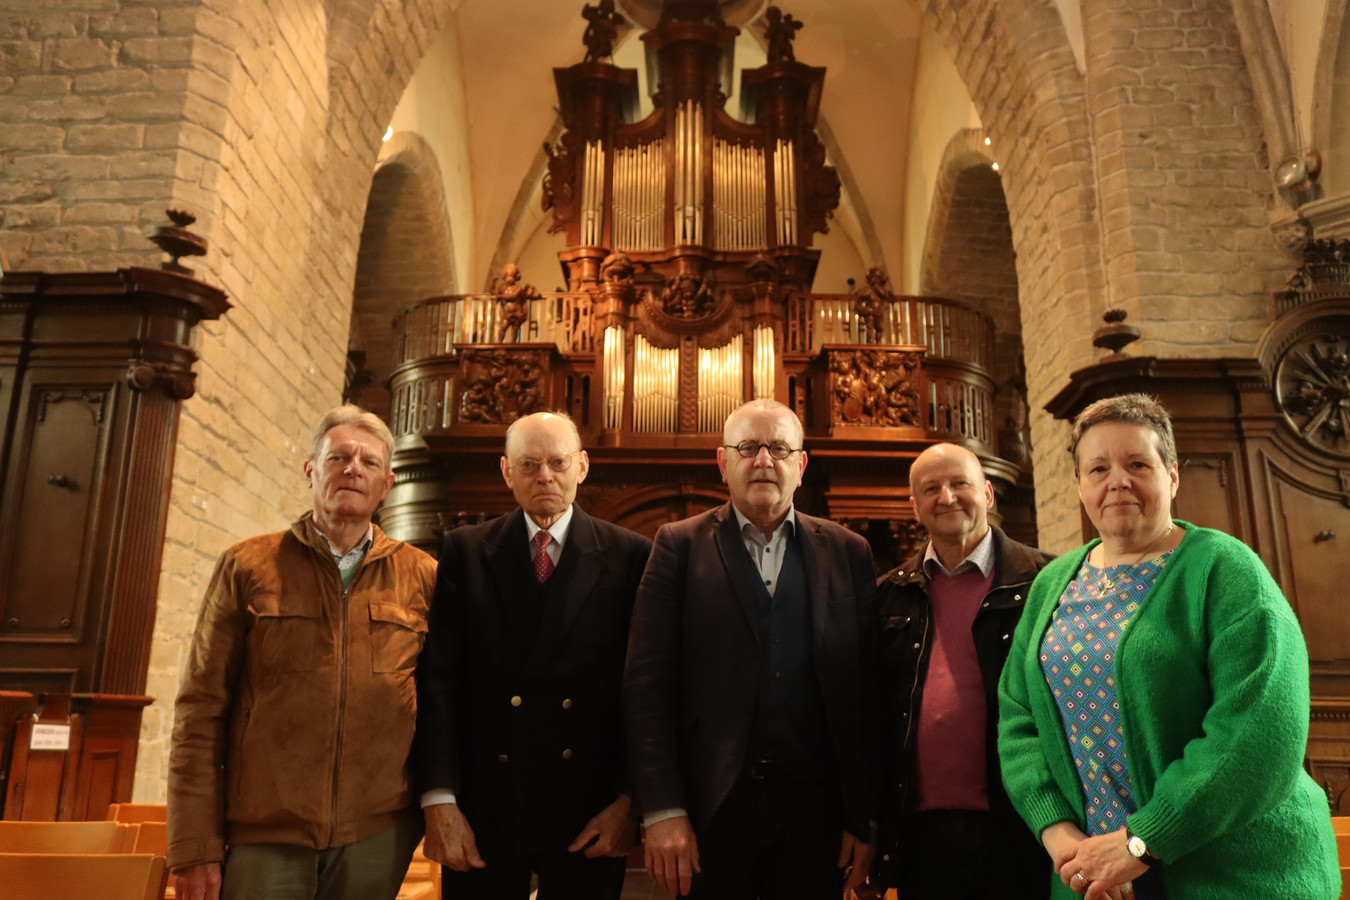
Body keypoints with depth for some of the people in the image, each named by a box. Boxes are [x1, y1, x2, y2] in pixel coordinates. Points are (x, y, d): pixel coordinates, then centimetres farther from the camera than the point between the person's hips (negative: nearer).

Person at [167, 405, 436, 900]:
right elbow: (200, 712, 1)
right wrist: (196, 848, -2)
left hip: (378, 835, 1)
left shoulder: (423, 577, 4)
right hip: (264, 833, -1)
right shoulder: (245, 567, 2)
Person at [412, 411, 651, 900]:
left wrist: (629, 800, -6)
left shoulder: (630, 556, 0)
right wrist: (439, 801, -9)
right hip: (483, 808, 1)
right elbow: (438, 681, -2)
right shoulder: (464, 551, 3)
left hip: (589, 814, 0)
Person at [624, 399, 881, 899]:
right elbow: (647, 684, -4)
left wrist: (867, 816, 0)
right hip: (711, 809, -1)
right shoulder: (680, 546, 2)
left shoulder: (847, 553, 7)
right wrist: (662, 810, -10)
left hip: (815, 808, 2)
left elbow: (867, 692, 4)